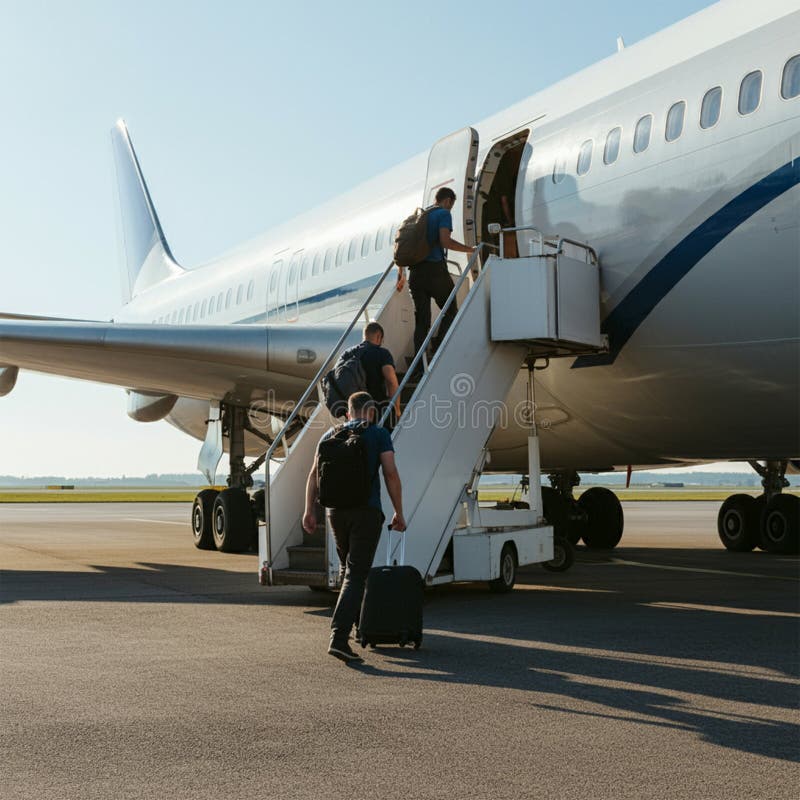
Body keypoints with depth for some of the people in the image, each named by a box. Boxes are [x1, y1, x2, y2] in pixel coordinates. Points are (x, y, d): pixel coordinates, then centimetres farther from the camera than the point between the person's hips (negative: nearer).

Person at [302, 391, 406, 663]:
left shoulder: (331, 435, 12)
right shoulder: (379, 434, 1)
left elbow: (315, 474, 3)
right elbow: (391, 473, -8)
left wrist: (309, 511, 2)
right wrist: (399, 513, -3)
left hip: (337, 511, 4)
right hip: (367, 511, -4)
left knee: (348, 568, 23)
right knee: (356, 574, -6)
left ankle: (360, 622, 35)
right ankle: (339, 638, -17)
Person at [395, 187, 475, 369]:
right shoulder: (444, 214, 1)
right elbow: (445, 241, -16)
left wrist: (401, 272, 26)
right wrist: (470, 249, -8)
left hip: (416, 272, 6)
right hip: (435, 269, -6)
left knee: (421, 320, 6)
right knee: (450, 312, 8)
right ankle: (437, 348, -12)